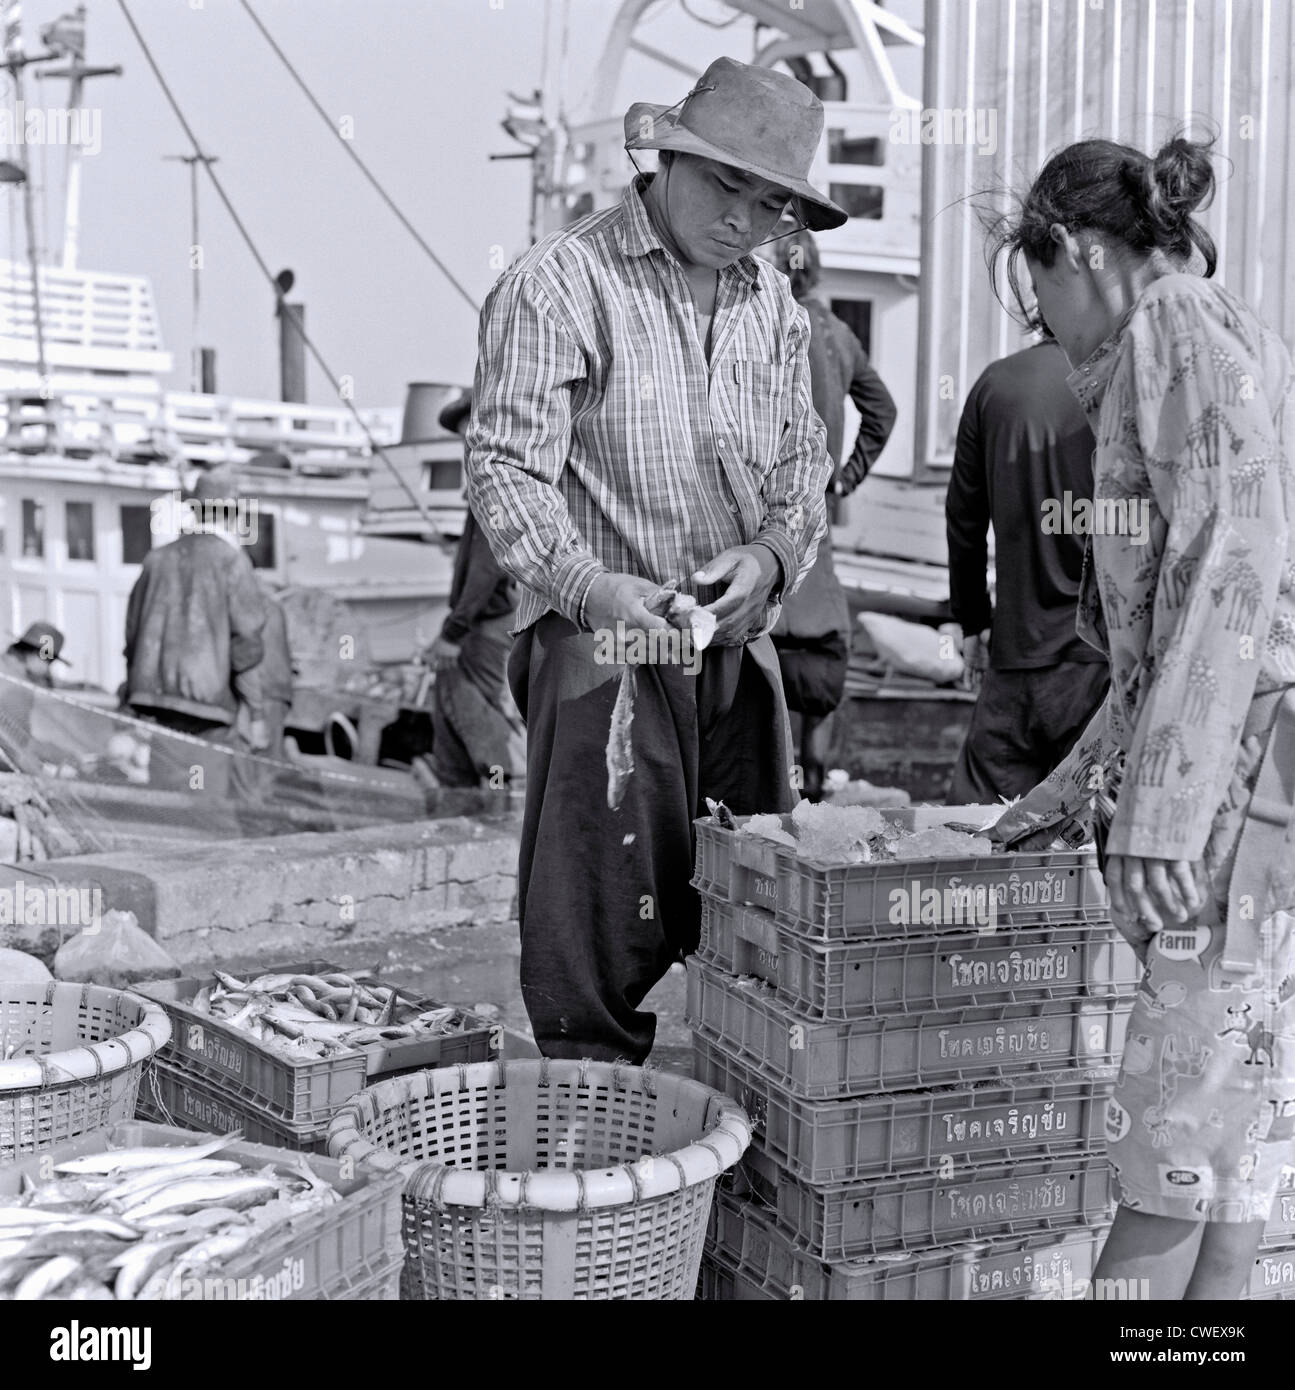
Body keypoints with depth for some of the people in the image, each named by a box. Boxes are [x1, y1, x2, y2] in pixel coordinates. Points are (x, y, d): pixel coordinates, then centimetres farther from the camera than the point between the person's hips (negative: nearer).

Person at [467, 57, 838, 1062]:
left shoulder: (772, 303, 16)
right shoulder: (561, 282, -4)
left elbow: (804, 466, 19)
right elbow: (505, 465, -10)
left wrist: (771, 554, -2)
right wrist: (590, 583, -24)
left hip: (740, 648, 6)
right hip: (606, 646, -6)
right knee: (603, 927, -4)